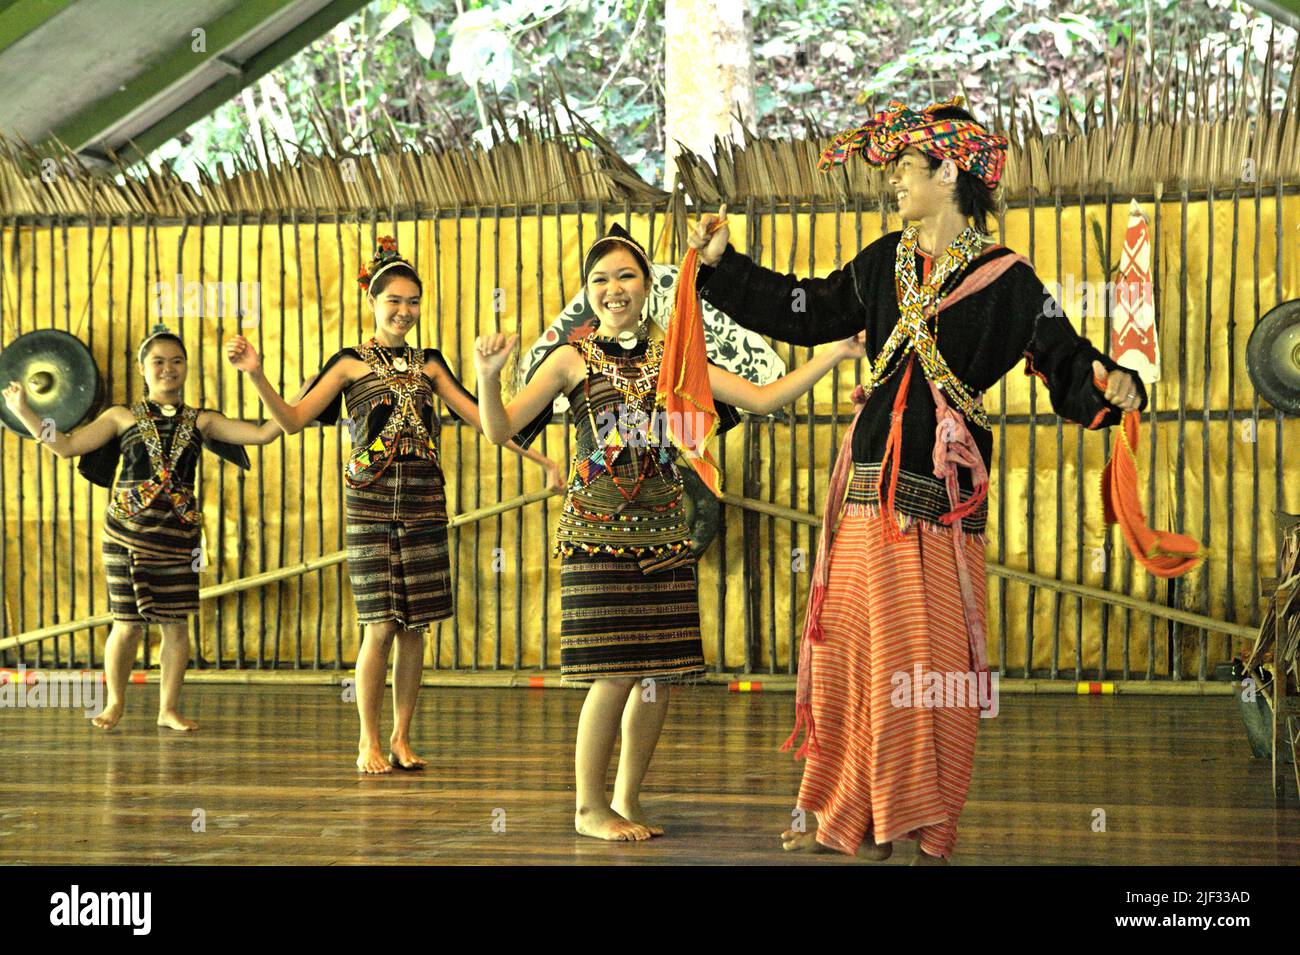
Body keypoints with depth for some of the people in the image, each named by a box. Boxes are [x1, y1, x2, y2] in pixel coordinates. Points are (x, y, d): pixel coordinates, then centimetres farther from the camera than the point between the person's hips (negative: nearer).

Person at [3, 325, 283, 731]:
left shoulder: (201, 421, 9)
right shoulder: (123, 417, 6)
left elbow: (262, 434, 3)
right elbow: (67, 445, 3)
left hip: (178, 533, 1)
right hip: (128, 530, -1)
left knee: (176, 623, 2)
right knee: (128, 623, 1)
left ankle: (169, 707, 15)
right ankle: (115, 703, 19)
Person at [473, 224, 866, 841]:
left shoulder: (674, 360, 11)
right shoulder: (574, 360, 2)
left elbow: (763, 399, 9)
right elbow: (500, 429, -4)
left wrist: (833, 354, 1)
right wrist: (488, 376, -23)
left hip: (663, 536, 4)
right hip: (597, 534, -4)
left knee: (661, 673, 3)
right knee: (616, 673, -9)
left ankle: (627, 800, 20)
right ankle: (589, 807, 8)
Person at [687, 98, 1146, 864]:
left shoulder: (1006, 281, -5)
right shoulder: (884, 264, 12)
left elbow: (1067, 364, -10)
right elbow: (807, 310, 25)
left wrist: (1113, 388, -32)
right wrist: (722, 265, 25)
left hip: (943, 492, -5)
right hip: (871, 484, 5)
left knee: (931, 658, -4)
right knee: (850, 647, 7)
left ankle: (927, 828, 8)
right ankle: (847, 815, 19)